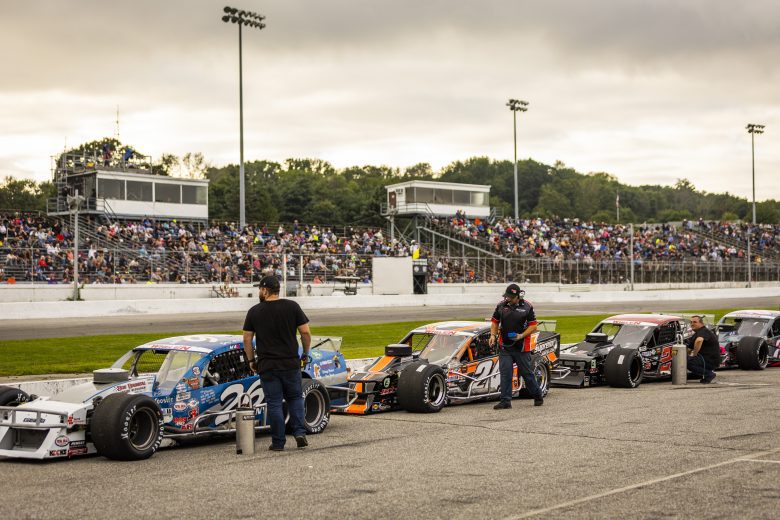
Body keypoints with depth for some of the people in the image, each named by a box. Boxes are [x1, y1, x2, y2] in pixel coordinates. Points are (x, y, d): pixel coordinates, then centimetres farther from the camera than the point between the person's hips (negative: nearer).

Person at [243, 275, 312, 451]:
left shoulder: (254, 311, -1)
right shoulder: (292, 306, -2)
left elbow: (247, 339, 2)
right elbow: (305, 332, -4)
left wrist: (251, 360, 14)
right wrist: (306, 353, 10)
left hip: (267, 365, -1)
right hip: (291, 363, 1)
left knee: (274, 403, 4)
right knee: (295, 398, 16)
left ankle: (278, 442, 6)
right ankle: (299, 432, 0)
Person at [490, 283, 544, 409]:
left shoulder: (527, 307, -3)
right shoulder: (501, 306, 6)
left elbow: (533, 326, -3)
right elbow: (495, 322, 13)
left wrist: (521, 335, -16)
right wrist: (493, 335, -4)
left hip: (522, 347, -2)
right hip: (504, 347, 3)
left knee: (527, 373, 7)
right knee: (505, 374, -2)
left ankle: (538, 396, 25)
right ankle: (505, 401, 2)